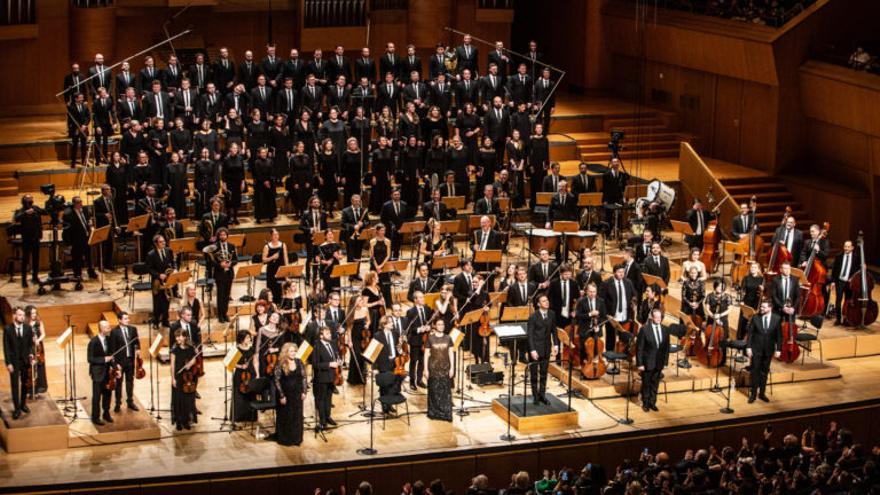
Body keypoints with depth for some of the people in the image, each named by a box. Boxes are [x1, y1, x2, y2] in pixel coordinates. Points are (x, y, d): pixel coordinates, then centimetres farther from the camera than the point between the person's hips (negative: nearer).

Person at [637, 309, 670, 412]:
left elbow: (666, 347, 6)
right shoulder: (645, 330, -13)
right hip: (647, 362, -3)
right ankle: (645, 404, 25)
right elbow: (639, 348, -11)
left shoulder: (665, 330, -1)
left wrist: (665, 361, 3)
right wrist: (639, 363, -13)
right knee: (646, 384, 10)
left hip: (659, 363, 3)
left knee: (655, 384, 13)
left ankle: (652, 403, 27)